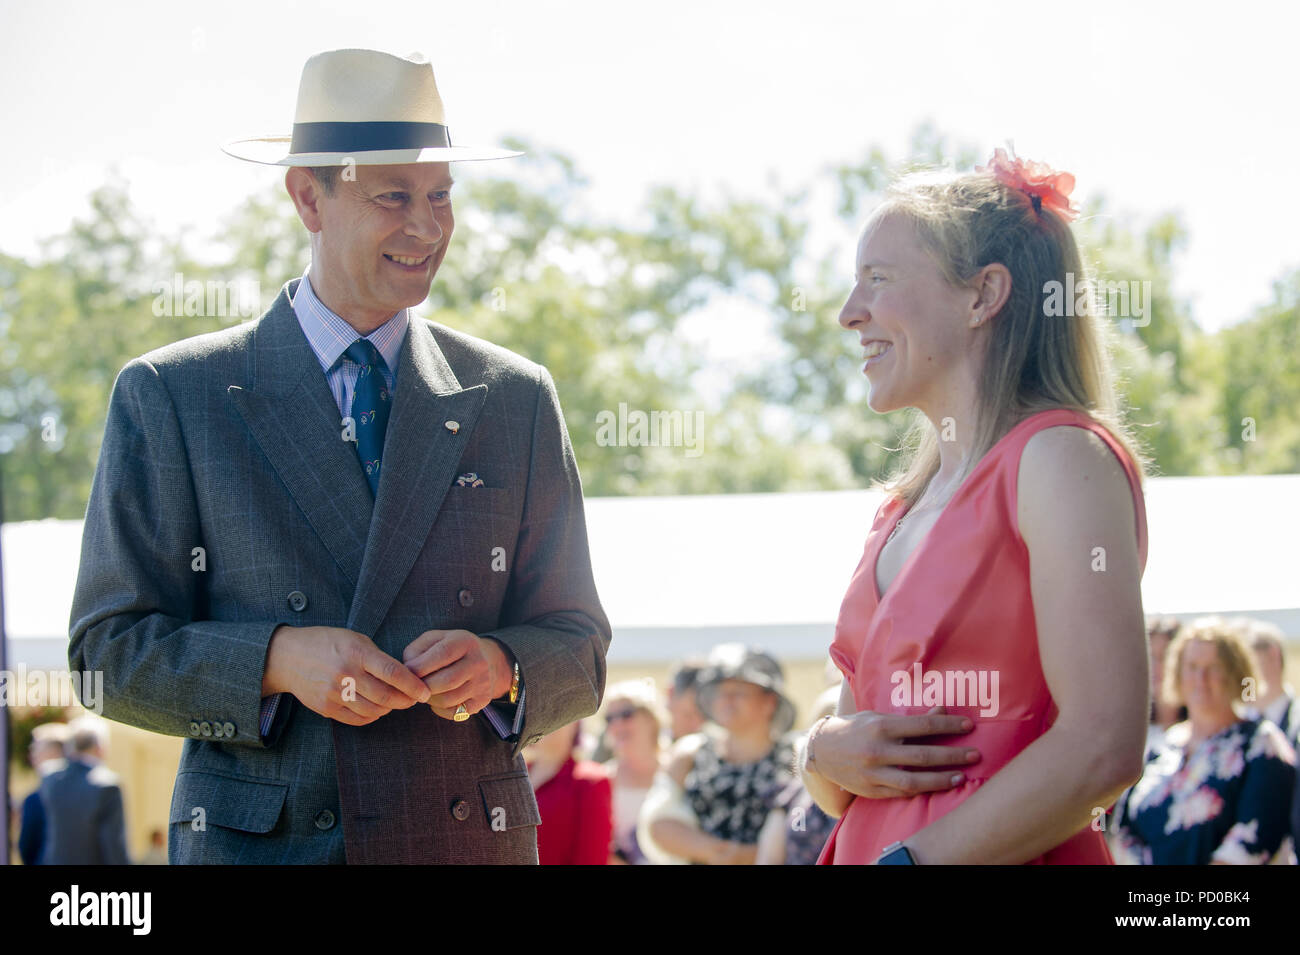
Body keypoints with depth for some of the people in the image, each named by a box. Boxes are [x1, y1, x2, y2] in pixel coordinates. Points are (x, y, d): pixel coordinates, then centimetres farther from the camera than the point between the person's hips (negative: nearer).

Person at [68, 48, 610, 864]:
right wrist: (278, 662, -18)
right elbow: (110, 651, -3)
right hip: (254, 843, -2)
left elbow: (578, 652, 7)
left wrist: (498, 667, -14)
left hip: (473, 841, 2)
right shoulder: (168, 397, 0)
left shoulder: (518, 400, 6)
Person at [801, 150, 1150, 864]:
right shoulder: (900, 510, 13)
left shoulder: (1059, 457, -8)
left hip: (1011, 857, -6)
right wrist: (825, 758, -4)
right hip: (870, 847, 7)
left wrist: (906, 859, -14)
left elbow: (1103, 749, -18)